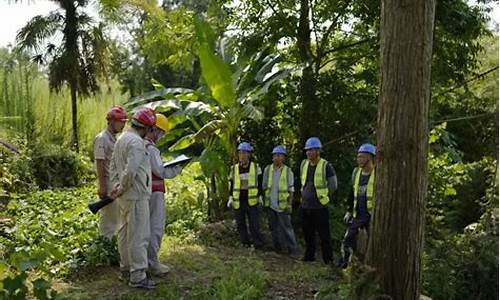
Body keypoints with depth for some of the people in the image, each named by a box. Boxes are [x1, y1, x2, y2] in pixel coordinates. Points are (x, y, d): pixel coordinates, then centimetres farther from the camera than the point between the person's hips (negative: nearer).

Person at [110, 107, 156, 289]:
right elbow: (131, 170, -27)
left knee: (125, 232, 18)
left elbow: (113, 164, 18)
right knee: (139, 236, -5)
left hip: (125, 196, 10)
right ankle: (137, 276, -2)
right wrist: (121, 189, -13)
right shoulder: (136, 142, -19)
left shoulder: (121, 139, 13)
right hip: (136, 195, -10)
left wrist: (117, 185, 11)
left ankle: (125, 268, 29)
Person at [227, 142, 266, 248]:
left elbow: (260, 183, 8)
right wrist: (230, 198, 3)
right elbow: (231, 184, 11)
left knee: (254, 224, -2)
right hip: (238, 202, 2)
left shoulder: (255, 167, 2)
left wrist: (260, 196, 4)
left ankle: (259, 244, 8)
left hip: (252, 201, -2)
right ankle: (245, 243, 20)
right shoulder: (234, 168, 5)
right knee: (241, 224, 8)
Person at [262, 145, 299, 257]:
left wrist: (290, 204, -7)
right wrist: (263, 200, 4)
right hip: (270, 204, 4)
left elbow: (291, 189, -3)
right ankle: (277, 247, 27)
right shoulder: (267, 169, 1)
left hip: (282, 205, -4)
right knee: (273, 227, 14)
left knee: (287, 228, -4)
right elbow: (264, 186, 8)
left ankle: (293, 249, 2)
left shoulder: (288, 171, -6)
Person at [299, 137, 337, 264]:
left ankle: (328, 261, 9)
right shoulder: (304, 164, 6)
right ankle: (309, 257, 30)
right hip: (305, 207, 6)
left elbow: (333, 186, -4)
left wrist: (323, 197, 4)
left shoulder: (326, 166, -11)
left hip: (320, 207, -6)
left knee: (324, 236, -1)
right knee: (308, 235, 17)